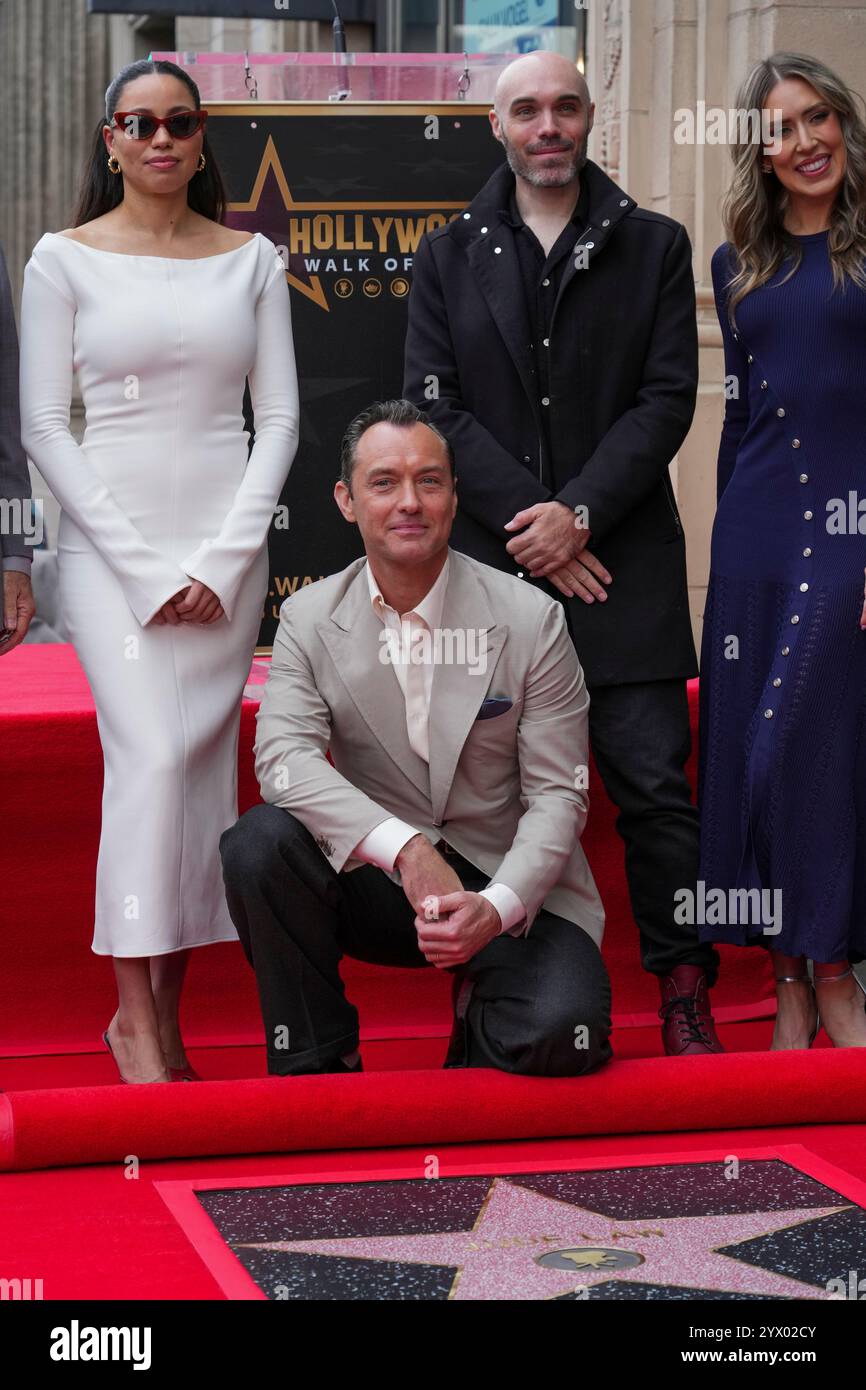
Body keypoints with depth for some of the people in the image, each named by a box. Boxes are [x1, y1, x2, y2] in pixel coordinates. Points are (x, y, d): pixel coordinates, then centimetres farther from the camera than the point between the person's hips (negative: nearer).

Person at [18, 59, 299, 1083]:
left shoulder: (251, 262, 9)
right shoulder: (65, 260, 2)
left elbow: (279, 417, 6)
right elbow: (44, 427, -2)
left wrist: (224, 561, -5)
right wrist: (145, 569, -9)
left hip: (226, 545, 3)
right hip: (110, 536, -2)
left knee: (206, 763, 1)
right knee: (150, 752, -16)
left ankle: (167, 1017, 9)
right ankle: (133, 1013, -8)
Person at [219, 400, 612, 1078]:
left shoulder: (532, 619, -8)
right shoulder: (310, 618, -2)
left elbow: (558, 796, -8)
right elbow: (283, 756, -17)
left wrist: (496, 907, -26)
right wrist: (407, 849, -32)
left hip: (509, 882, -1)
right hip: (377, 881, 1)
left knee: (559, 1034, -29)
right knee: (259, 842, -28)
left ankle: (482, 1009, 12)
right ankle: (316, 1061, -7)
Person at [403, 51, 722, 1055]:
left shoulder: (653, 247, 9)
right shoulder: (448, 257, 11)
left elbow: (668, 398, 1)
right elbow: (434, 406, 3)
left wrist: (578, 513, -10)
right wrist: (530, 526, -8)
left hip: (623, 559, -1)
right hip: (489, 560, 1)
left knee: (653, 782, -4)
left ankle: (685, 998, 4)